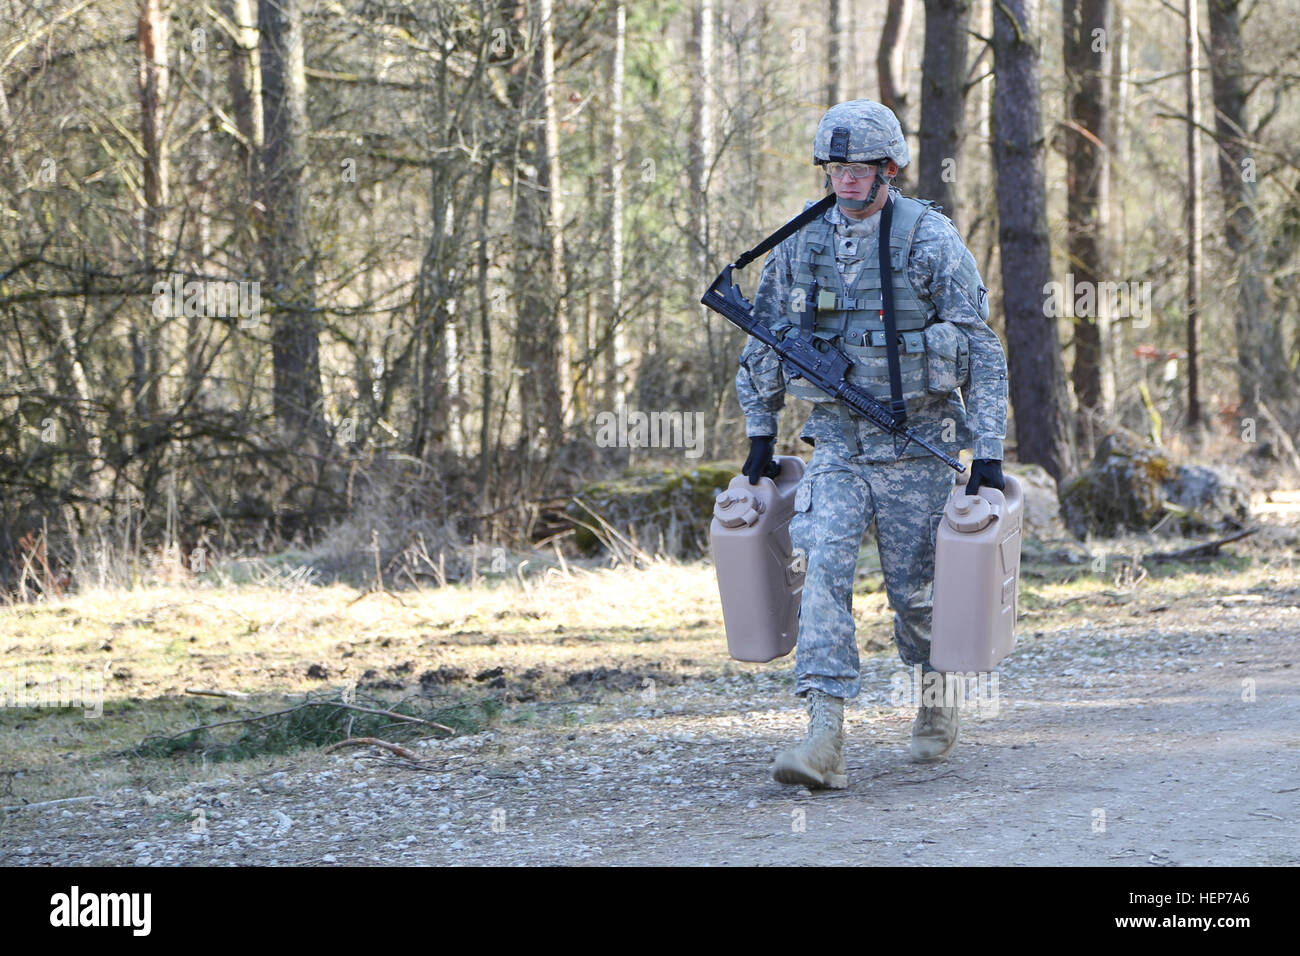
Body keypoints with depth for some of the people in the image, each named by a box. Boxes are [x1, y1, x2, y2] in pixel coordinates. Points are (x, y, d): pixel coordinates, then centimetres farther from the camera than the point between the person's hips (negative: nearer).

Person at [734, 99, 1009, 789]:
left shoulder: (932, 242, -8)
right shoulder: (801, 244, 4)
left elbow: (983, 353, -7)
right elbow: (764, 341, 17)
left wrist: (989, 455, -11)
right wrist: (760, 434, 16)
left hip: (916, 446, -3)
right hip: (836, 442, 3)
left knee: (914, 586, 5)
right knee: (824, 569, -15)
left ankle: (937, 697, 36)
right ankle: (824, 738, -22)